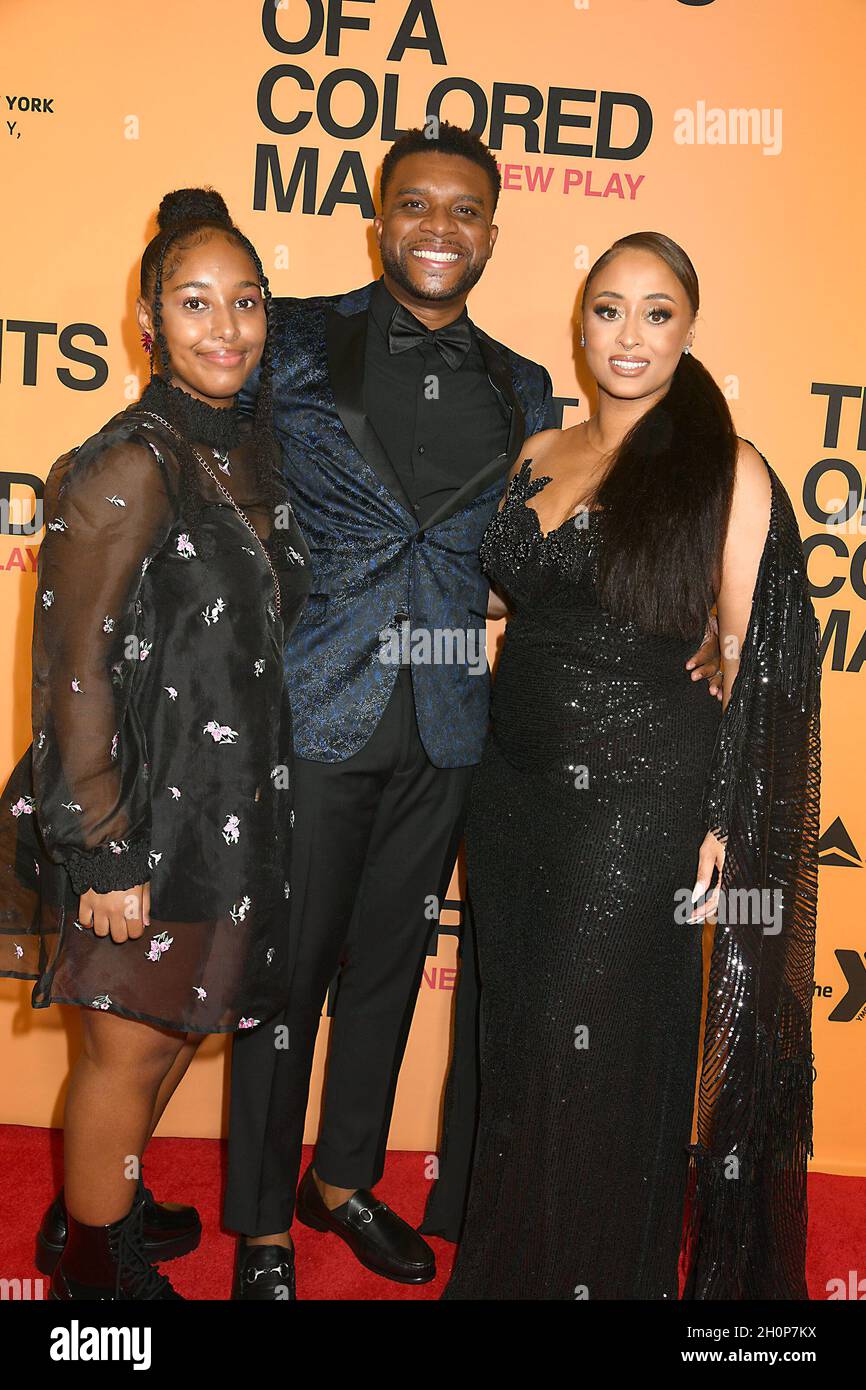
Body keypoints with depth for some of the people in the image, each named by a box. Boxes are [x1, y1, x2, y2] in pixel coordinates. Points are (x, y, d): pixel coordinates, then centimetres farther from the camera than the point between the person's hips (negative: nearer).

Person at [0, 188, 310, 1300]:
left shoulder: (253, 452, 7)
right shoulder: (129, 467, -17)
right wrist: (106, 854, -18)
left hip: (230, 806, 8)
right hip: (144, 810, -7)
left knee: (180, 1024, 21)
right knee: (132, 1043, 8)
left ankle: (108, 1201, 45)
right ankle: (90, 1264, 32)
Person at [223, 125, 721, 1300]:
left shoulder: (522, 391, 9)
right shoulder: (296, 341, -1)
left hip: (443, 729, 4)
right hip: (314, 714, -3)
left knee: (389, 962, 17)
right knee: (286, 970, 6)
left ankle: (345, 1181, 39)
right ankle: (262, 1224, 28)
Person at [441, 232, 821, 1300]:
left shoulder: (726, 469, -7)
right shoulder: (539, 457, 10)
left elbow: (759, 661, -8)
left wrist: (729, 823, -12)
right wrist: (488, 756, 10)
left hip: (640, 798, -5)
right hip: (513, 782, 6)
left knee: (595, 1062, 5)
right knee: (512, 1041, 16)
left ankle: (599, 1277, 30)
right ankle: (502, 1260, 38)